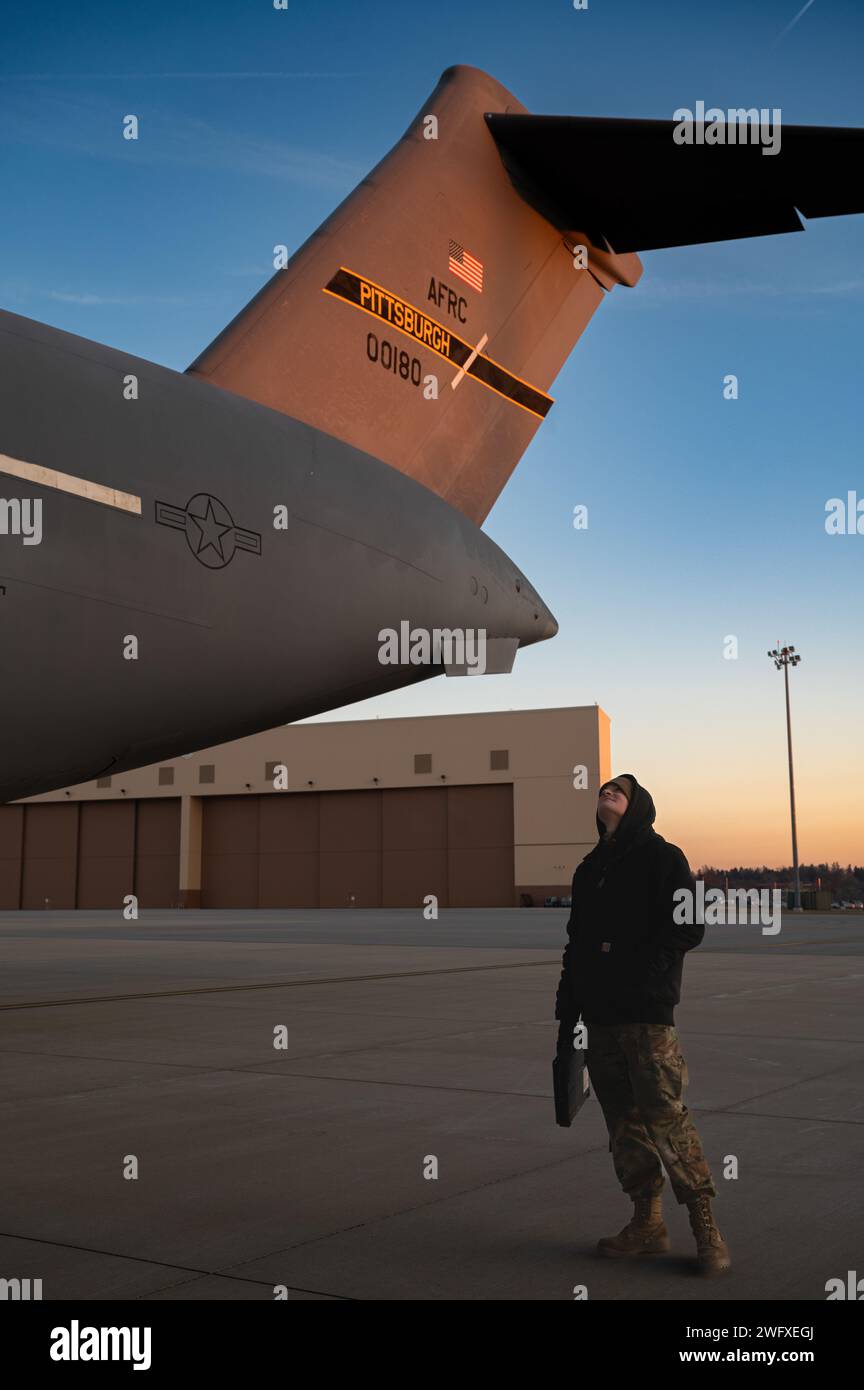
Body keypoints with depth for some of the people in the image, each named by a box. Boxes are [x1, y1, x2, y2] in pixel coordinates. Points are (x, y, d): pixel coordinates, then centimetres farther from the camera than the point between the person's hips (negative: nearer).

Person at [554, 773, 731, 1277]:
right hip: (599, 1014, 6)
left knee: (665, 1115, -10)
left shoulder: (661, 856, 0)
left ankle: (706, 1228, -1)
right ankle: (647, 1221, 17)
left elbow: (689, 928, -8)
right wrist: (567, 1009, 15)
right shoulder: (589, 869, 19)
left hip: (647, 1010, -6)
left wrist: (633, 962, -16)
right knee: (622, 1120, 7)